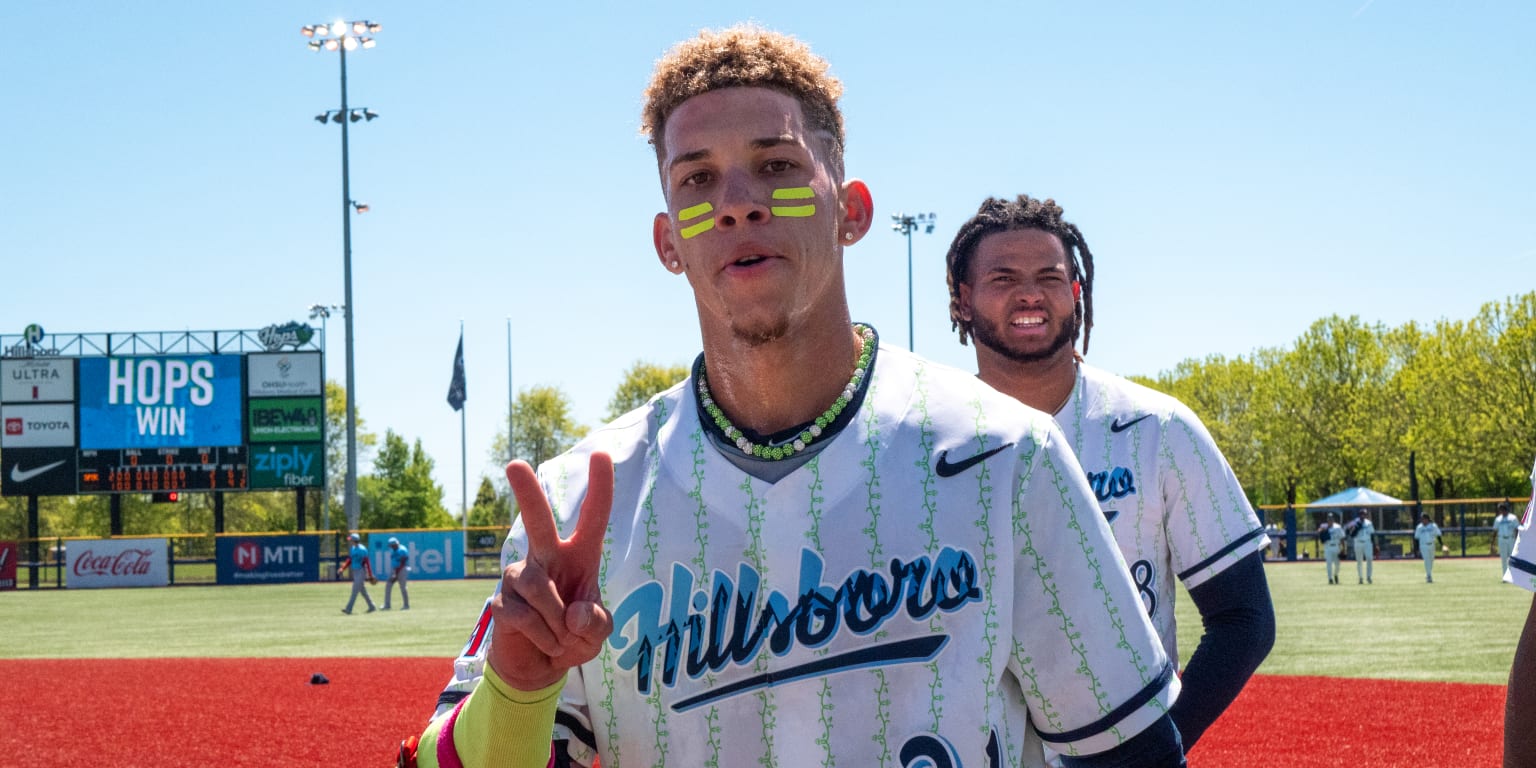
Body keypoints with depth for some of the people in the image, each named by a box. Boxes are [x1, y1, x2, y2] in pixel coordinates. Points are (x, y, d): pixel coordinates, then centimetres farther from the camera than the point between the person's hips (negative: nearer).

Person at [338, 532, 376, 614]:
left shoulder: (362, 549, -17)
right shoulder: (353, 549, 10)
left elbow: (367, 563, -17)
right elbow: (349, 560, 16)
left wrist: (370, 576, -18)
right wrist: (342, 568, 1)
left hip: (361, 571, -9)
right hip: (355, 572, 9)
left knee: (355, 591, -11)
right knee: (362, 591, 14)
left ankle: (349, 609, -13)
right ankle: (371, 607, 24)